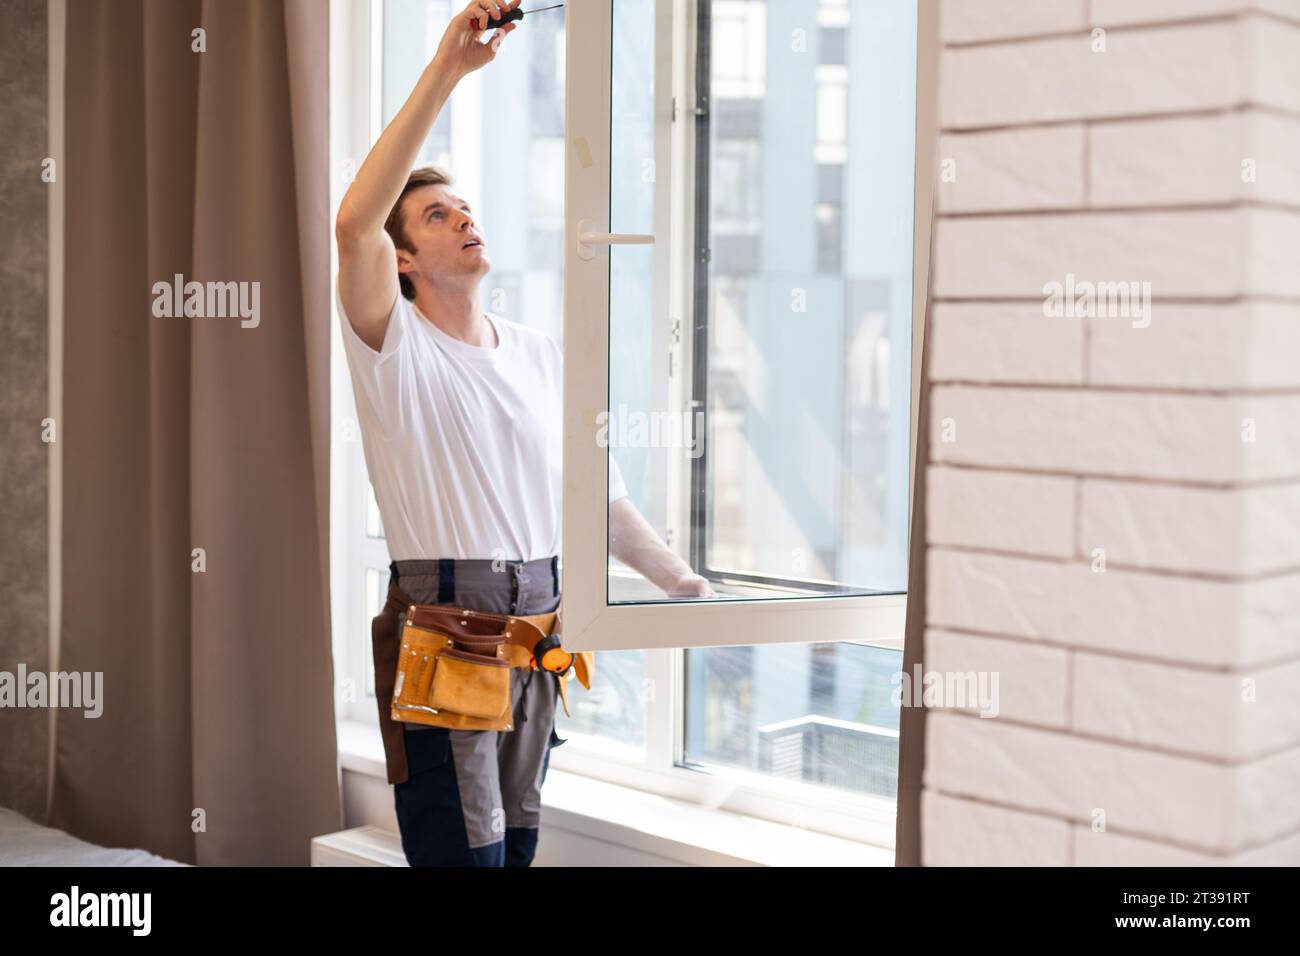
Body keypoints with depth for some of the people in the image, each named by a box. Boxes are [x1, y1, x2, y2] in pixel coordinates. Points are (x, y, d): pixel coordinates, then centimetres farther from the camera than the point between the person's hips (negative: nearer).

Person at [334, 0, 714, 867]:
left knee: (517, 846, 12)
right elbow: (353, 222, -23)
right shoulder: (394, 346, -4)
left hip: (539, 624, 5)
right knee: (464, 853, -6)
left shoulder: (542, 355, 12)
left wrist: (683, 582, 12)